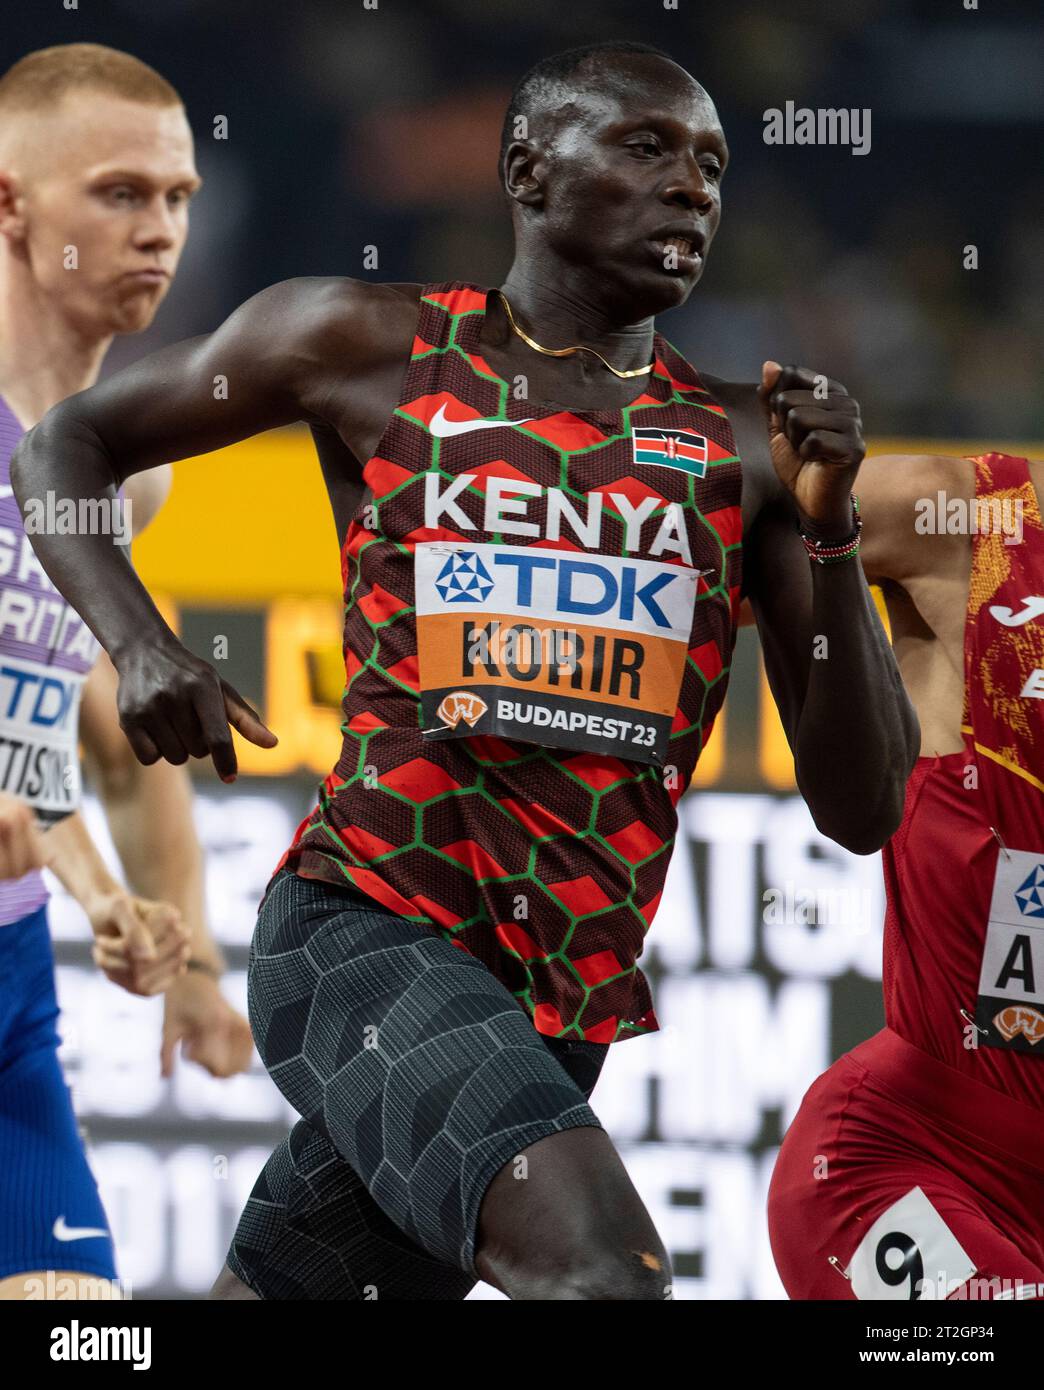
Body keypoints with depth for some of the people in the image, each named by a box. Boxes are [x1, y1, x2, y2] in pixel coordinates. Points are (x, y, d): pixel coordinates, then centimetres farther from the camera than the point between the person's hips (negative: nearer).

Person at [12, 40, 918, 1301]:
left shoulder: (740, 446, 10)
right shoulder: (370, 346, 3)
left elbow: (860, 811, 7)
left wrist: (828, 531, -7)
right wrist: (141, 648, -5)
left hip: (567, 999, 5)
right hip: (364, 924, -5)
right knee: (599, 1262, -31)